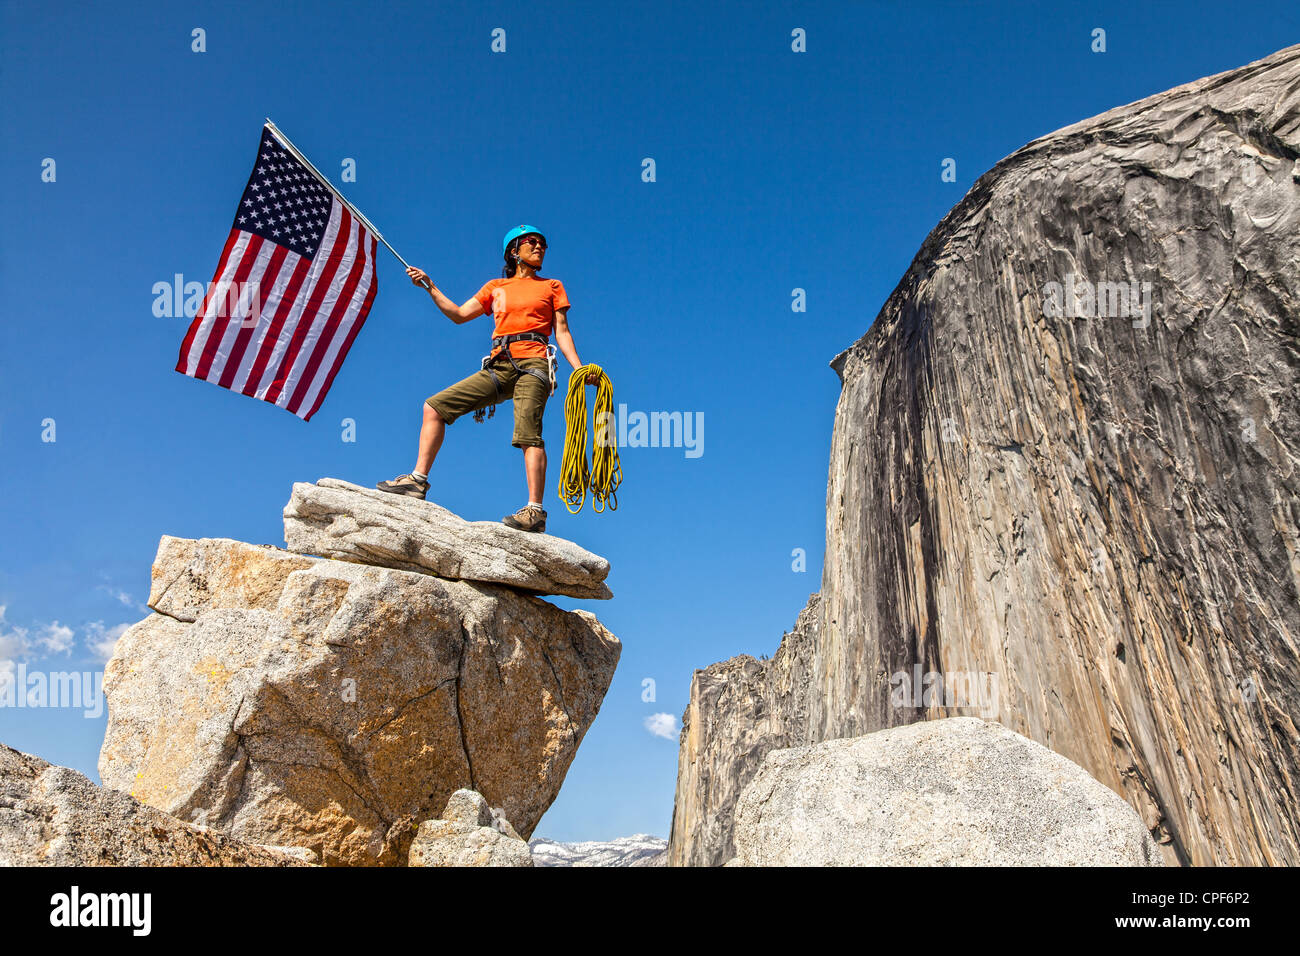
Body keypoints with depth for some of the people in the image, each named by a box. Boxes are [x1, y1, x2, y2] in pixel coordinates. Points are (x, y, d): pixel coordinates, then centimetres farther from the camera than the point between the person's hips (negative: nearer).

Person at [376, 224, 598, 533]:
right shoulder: (495, 287, 25)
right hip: (498, 367, 4)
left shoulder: (552, 286, 19)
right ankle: (418, 480, -3)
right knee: (435, 406, -4)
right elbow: (459, 315, 22)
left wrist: (580, 369, -4)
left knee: (528, 433, -23)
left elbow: (562, 332, 10)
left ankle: (535, 511, -30)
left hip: (532, 363, -4)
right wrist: (430, 287, 14)